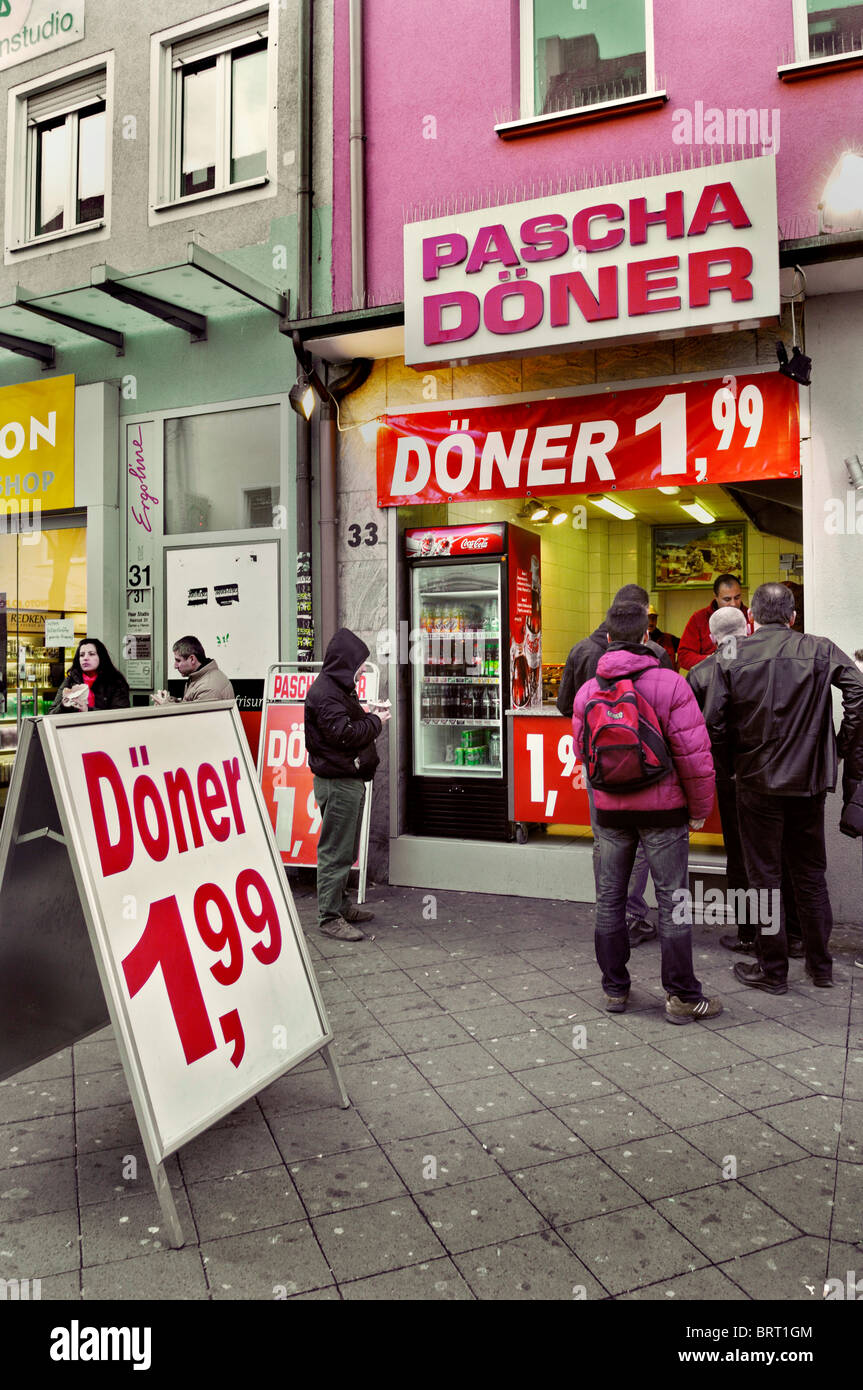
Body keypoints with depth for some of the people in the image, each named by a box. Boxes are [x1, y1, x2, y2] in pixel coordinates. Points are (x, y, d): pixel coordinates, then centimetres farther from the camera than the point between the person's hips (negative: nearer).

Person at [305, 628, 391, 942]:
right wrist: (375, 721, -10)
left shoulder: (338, 687, 18)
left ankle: (341, 904, 30)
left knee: (345, 849, 18)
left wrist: (369, 714, 6)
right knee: (335, 851, -5)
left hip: (349, 780, 11)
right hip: (337, 782, -11)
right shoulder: (325, 692, -17)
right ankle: (329, 917, 2)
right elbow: (344, 734, -23)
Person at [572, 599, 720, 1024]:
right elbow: (694, 753, -13)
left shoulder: (587, 691, 0)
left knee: (610, 899, 14)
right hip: (663, 809, -3)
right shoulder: (670, 684, -12)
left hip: (609, 810, 3)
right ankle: (681, 996, 13)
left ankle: (614, 989, 23)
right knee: (673, 901, 6)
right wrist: (700, 808, -2)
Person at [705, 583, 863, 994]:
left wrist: (728, 765, 6)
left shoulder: (732, 659, -4)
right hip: (809, 779, 2)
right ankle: (820, 966, 27)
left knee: (765, 875, 8)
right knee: (810, 873, 16)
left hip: (758, 781, -2)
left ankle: (772, 970, 16)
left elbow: (713, 723, -9)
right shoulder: (821, 650, -1)